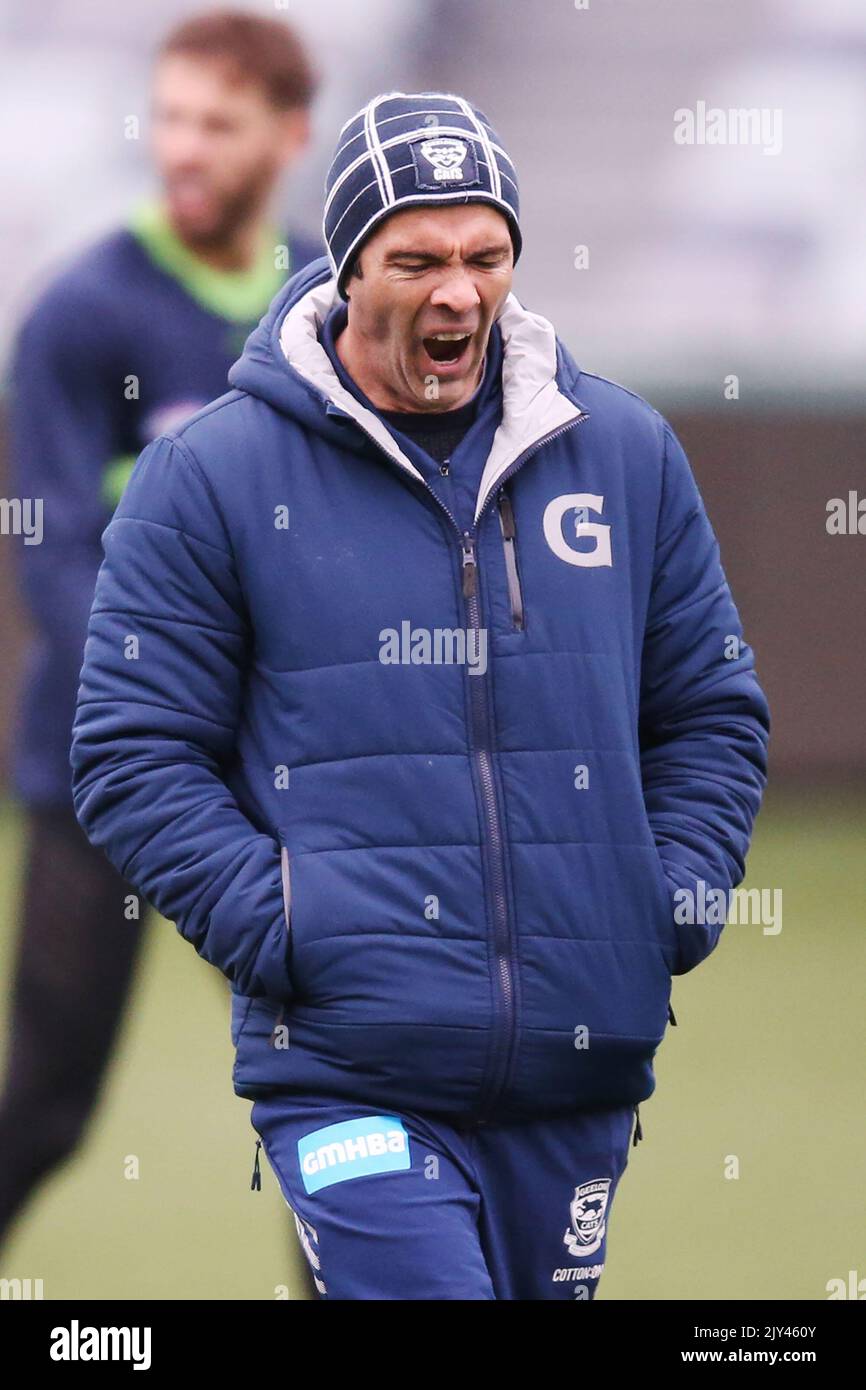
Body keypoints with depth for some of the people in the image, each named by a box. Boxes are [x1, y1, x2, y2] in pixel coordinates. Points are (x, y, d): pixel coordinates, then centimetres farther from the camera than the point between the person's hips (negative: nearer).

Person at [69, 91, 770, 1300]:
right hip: (348, 1077, -4)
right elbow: (134, 752, 0)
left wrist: (676, 903, 3)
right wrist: (277, 928, -11)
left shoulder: (627, 452, 11)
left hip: (580, 1068, 4)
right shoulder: (212, 475, 0)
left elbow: (711, 710, 19)